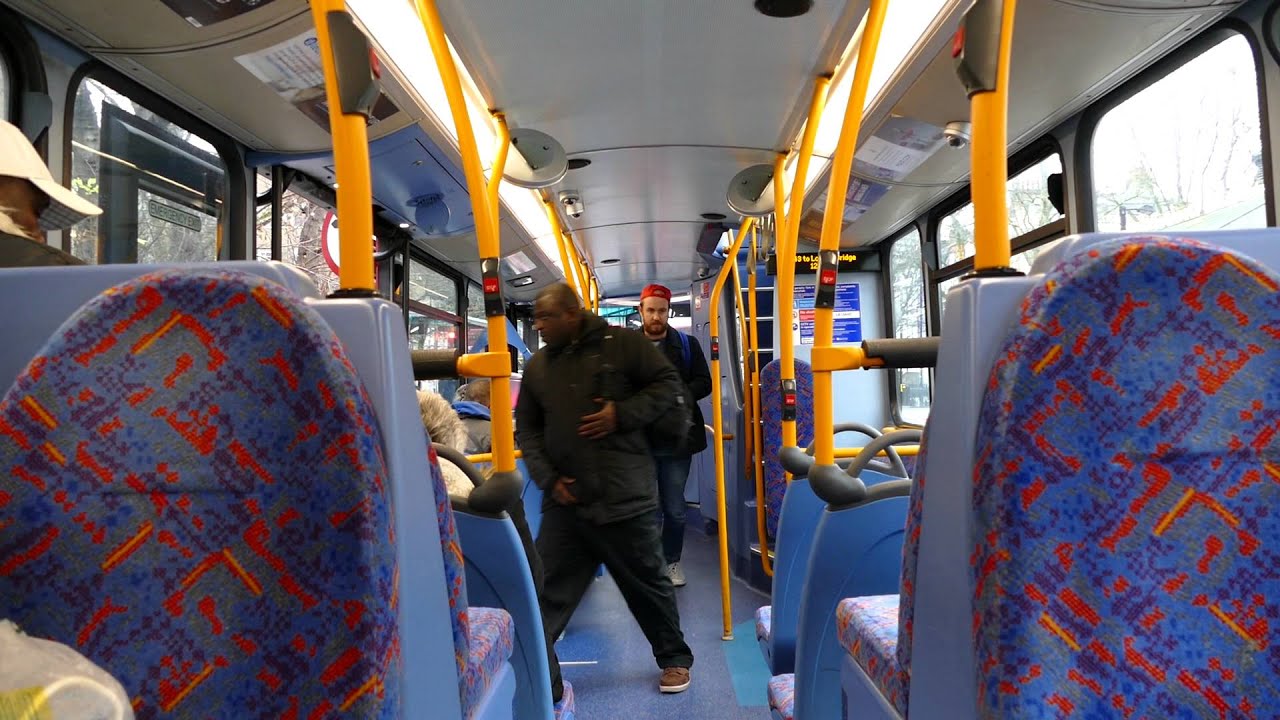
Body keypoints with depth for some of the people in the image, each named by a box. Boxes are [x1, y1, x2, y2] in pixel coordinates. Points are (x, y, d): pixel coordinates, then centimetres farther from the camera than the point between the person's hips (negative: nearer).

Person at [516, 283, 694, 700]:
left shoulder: (622, 343, -2)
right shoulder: (537, 366, 10)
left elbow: (668, 383, -1)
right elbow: (526, 429, 13)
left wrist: (622, 415, -14)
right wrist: (548, 478, -1)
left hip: (625, 496, -3)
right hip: (564, 501, 4)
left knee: (648, 584, 12)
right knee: (546, 595, 1)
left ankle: (674, 659, 34)